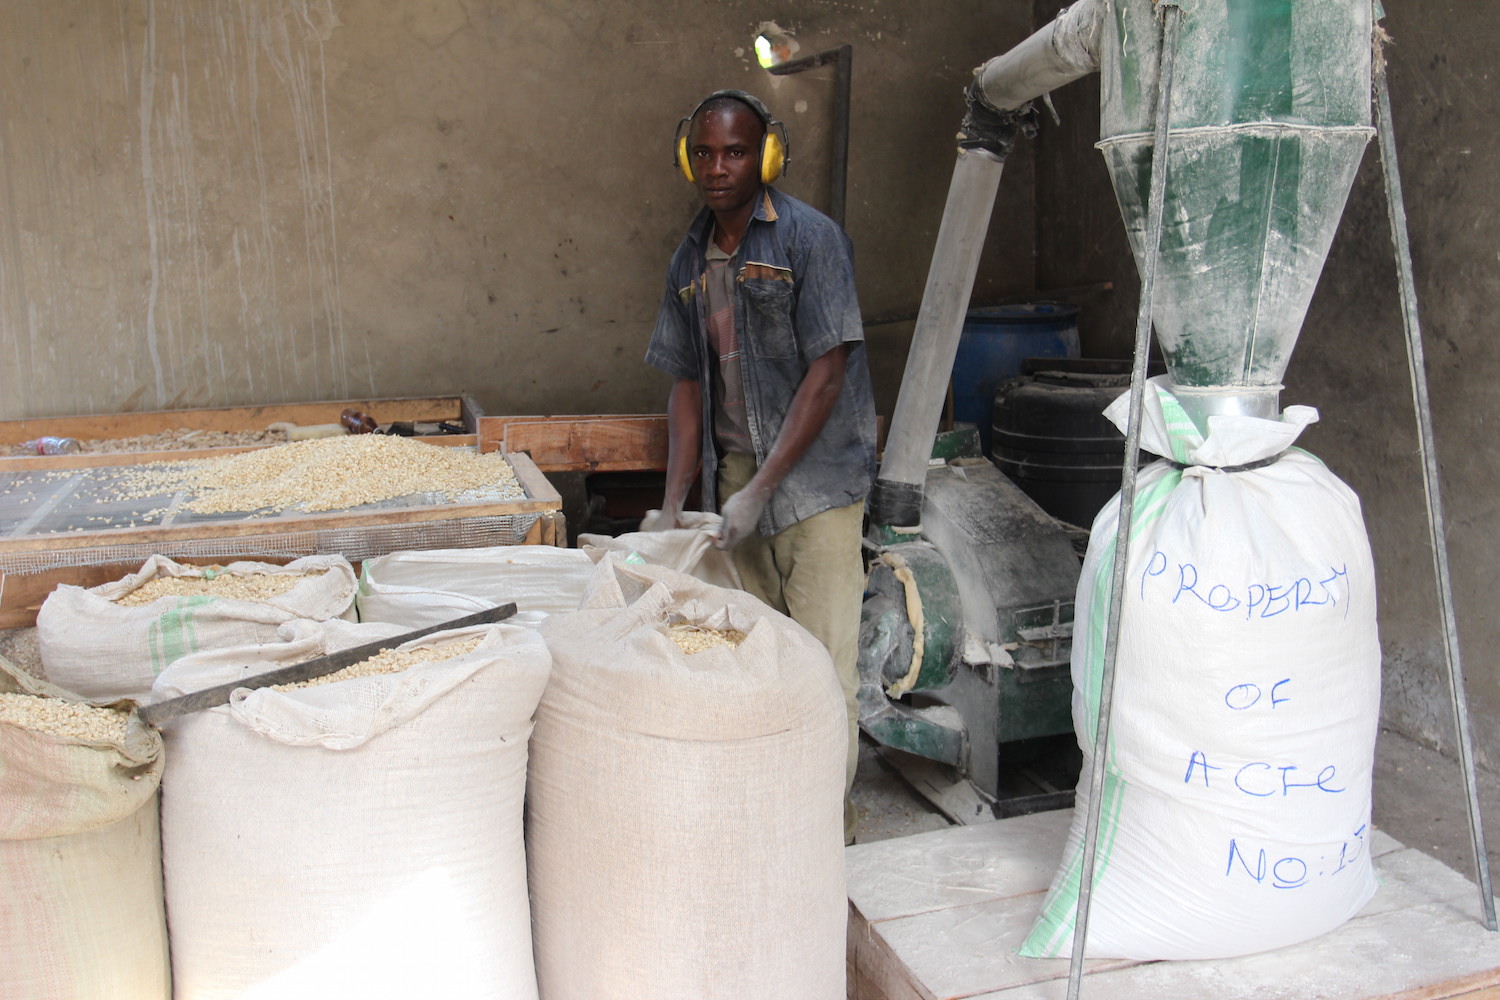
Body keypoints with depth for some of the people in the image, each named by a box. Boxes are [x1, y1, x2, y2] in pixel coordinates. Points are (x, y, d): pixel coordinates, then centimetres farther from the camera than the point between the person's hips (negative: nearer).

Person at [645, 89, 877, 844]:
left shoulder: (809, 238, -8)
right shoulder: (690, 261, 11)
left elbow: (826, 374, -14)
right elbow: (688, 384, 13)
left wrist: (760, 489, -18)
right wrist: (673, 505, 5)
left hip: (815, 473, -5)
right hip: (735, 474, 6)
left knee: (821, 660, -3)